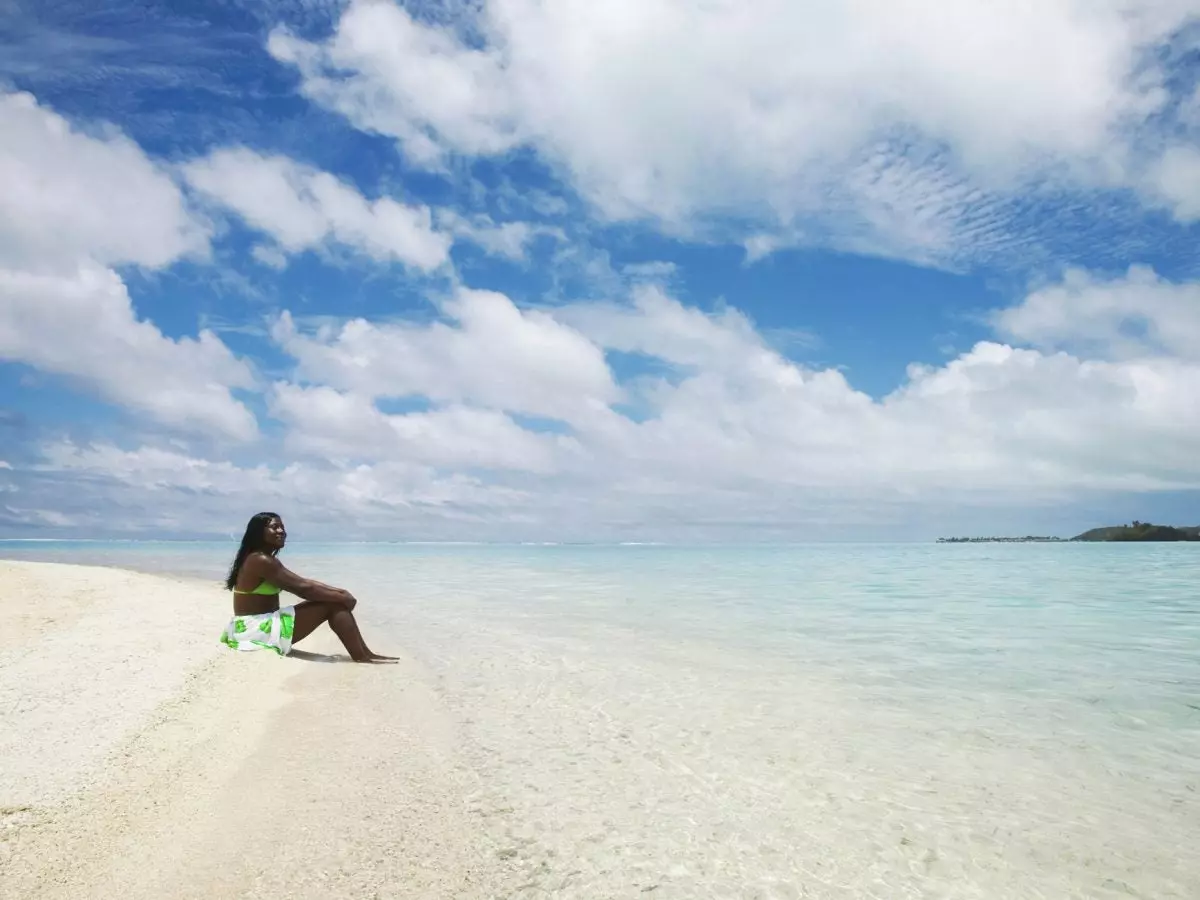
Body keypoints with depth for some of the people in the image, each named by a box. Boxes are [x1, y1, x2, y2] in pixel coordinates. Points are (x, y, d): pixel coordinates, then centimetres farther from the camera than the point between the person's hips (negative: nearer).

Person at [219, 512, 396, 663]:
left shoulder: (266, 559, 15)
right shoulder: (261, 560, -18)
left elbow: (303, 582, 13)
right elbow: (302, 588, -21)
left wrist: (339, 592, 2)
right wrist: (342, 597, -13)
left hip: (261, 623, 10)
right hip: (256, 629, -10)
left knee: (331, 598, 6)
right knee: (333, 604, -14)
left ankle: (362, 653, 0)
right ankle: (362, 657, -12)